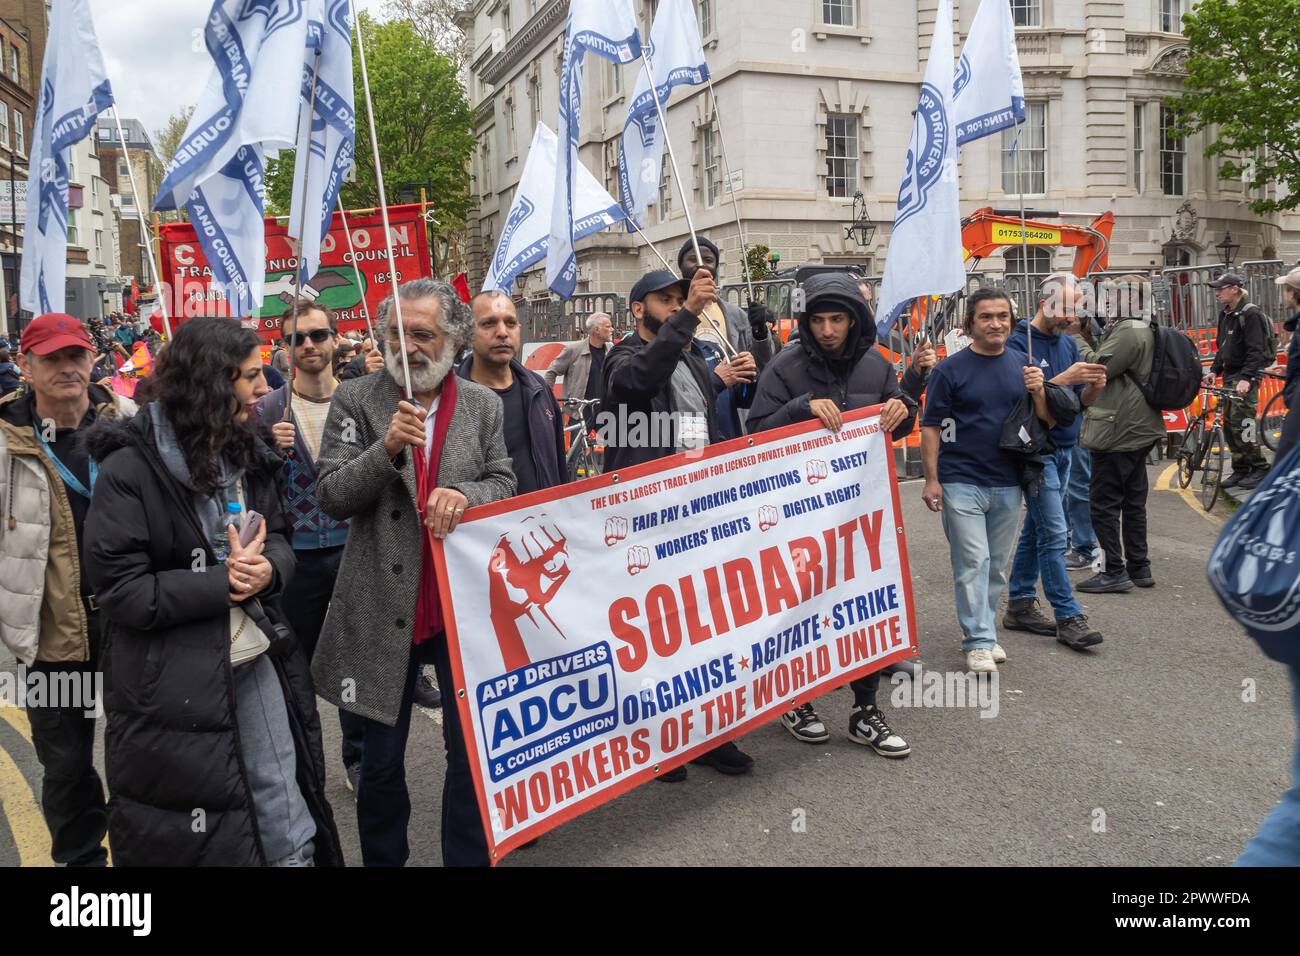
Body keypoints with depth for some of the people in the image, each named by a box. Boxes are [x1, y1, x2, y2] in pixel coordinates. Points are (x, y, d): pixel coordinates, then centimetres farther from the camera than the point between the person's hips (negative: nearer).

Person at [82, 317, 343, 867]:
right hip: (173, 688, -6)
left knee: (290, 832, 13)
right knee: (192, 842, 10)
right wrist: (222, 585, -20)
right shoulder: (130, 468, -15)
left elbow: (279, 542, 11)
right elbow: (120, 590, -18)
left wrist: (269, 570, -12)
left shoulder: (245, 452, 7)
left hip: (256, 665, 6)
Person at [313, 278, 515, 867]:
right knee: (381, 761, 14)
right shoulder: (355, 400, -2)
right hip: (384, 611, -1)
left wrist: (466, 495, -16)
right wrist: (386, 448, -22)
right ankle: (383, 858, 36)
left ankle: (469, 858, 30)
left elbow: (504, 484, 5)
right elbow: (332, 497, -6)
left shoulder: (483, 405, 3)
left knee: (472, 751, 11)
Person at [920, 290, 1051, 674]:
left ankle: (985, 631, 27)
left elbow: (1046, 422, 10)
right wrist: (931, 479, -10)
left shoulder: (1023, 365, 8)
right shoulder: (950, 369, -4)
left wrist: (1038, 392, -10)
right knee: (973, 562, -6)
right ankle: (979, 641, 0)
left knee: (996, 565, 13)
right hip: (961, 481, -4)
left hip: (1008, 483, 4)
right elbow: (931, 427, -4)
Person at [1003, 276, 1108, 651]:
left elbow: (1082, 401, 13)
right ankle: (1067, 617, -5)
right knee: (1053, 533, -9)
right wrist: (1064, 379, -25)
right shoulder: (1018, 342, -10)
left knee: (1035, 529, 12)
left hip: (1064, 449, 8)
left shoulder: (1068, 344, 13)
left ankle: (1019, 605, 20)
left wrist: (1094, 386, -9)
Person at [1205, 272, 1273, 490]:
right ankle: (1240, 470, 16)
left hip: (1246, 376, -9)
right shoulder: (1226, 315, 14)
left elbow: (1256, 351, -20)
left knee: (1241, 423, -13)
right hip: (1230, 375, 9)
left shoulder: (1251, 314, -13)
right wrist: (1214, 370, 9)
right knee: (1229, 425, 8)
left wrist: (1246, 378, -29)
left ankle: (1260, 468, -2)